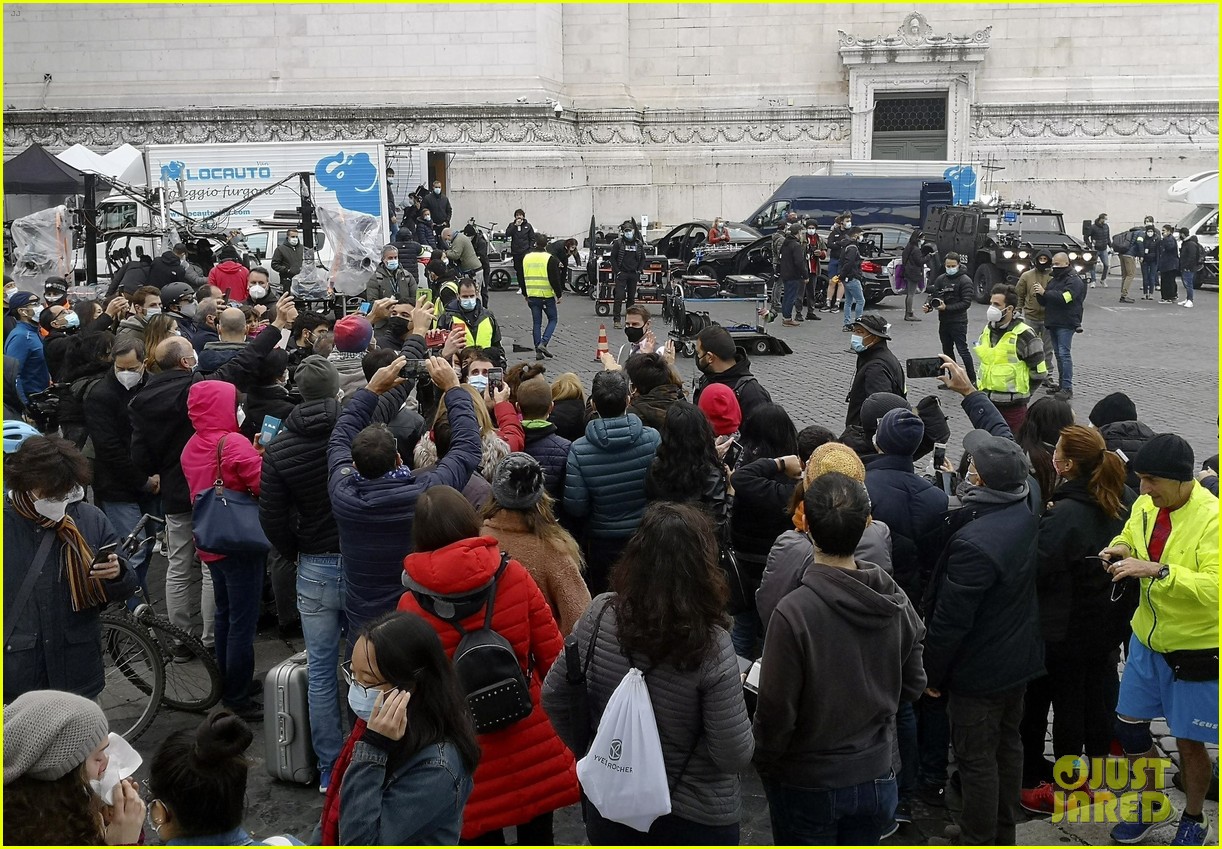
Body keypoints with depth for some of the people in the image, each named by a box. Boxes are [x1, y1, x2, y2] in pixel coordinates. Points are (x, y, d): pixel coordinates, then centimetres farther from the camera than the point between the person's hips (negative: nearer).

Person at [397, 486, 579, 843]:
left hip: (469, 750, -1)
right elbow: (552, 652, -6)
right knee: (537, 834, 19)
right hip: (532, 737, 1)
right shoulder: (513, 575, -12)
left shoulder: (411, 605, -13)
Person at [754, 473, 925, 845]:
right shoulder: (895, 602, -9)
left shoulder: (794, 612, -27)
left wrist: (765, 765, -1)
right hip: (876, 781, 5)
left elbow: (776, 710, -19)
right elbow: (912, 684, 4)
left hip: (808, 786, -4)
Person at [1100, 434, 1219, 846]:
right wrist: (1120, 550, -5)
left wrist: (1157, 569, -38)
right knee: (1130, 724, 14)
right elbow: (1129, 538, 18)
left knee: (1188, 741, 8)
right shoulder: (1144, 506, -2)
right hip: (1147, 639, 6)